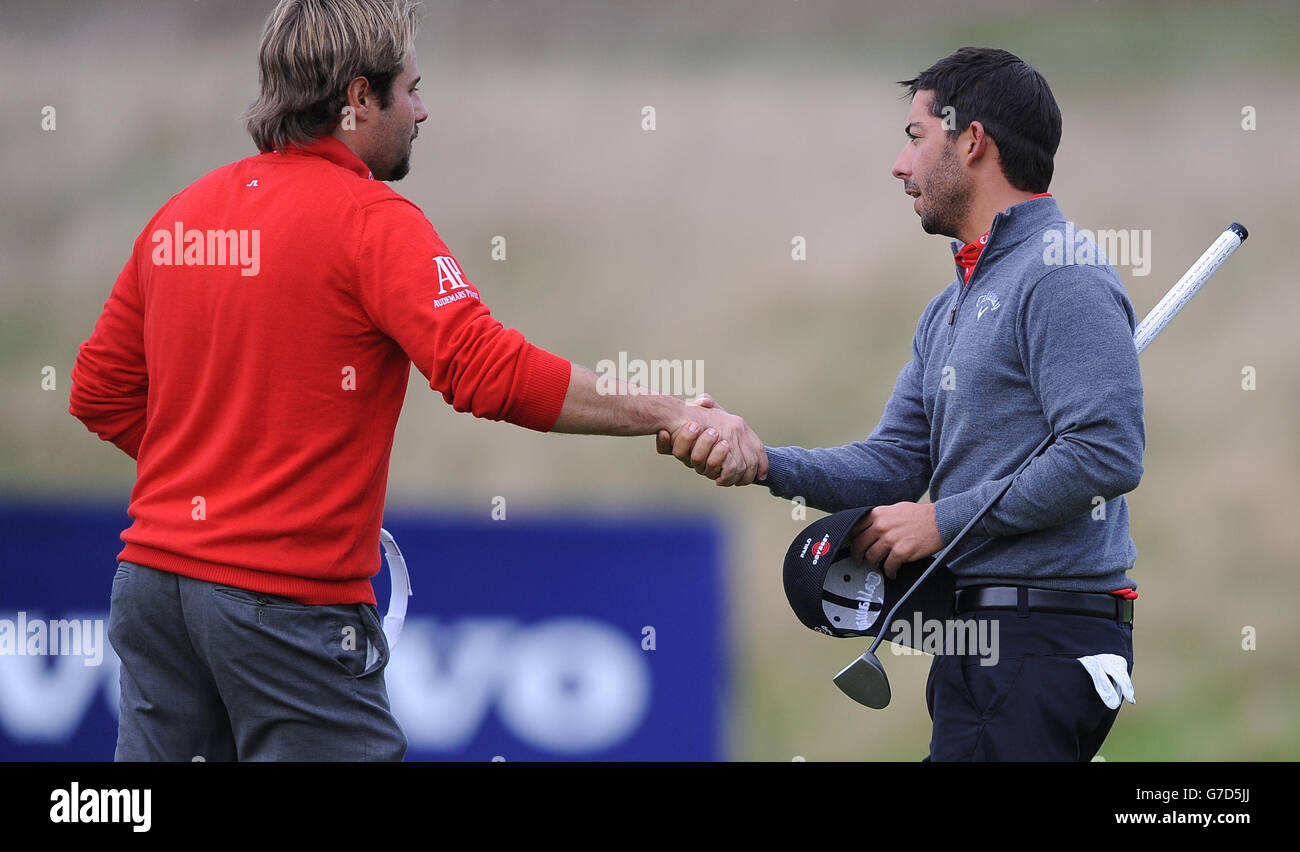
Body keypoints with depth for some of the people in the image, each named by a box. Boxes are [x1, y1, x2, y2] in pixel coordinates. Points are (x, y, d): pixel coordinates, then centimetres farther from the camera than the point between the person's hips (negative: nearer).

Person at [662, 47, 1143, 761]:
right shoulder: (953, 306, 22)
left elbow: (1105, 454, -21)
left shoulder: (1062, 276, -11)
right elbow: (895, 462, 16)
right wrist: (760, 460, -1)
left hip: (1041, 640, -10)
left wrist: (941, 520, -14)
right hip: (977, 624, 10)